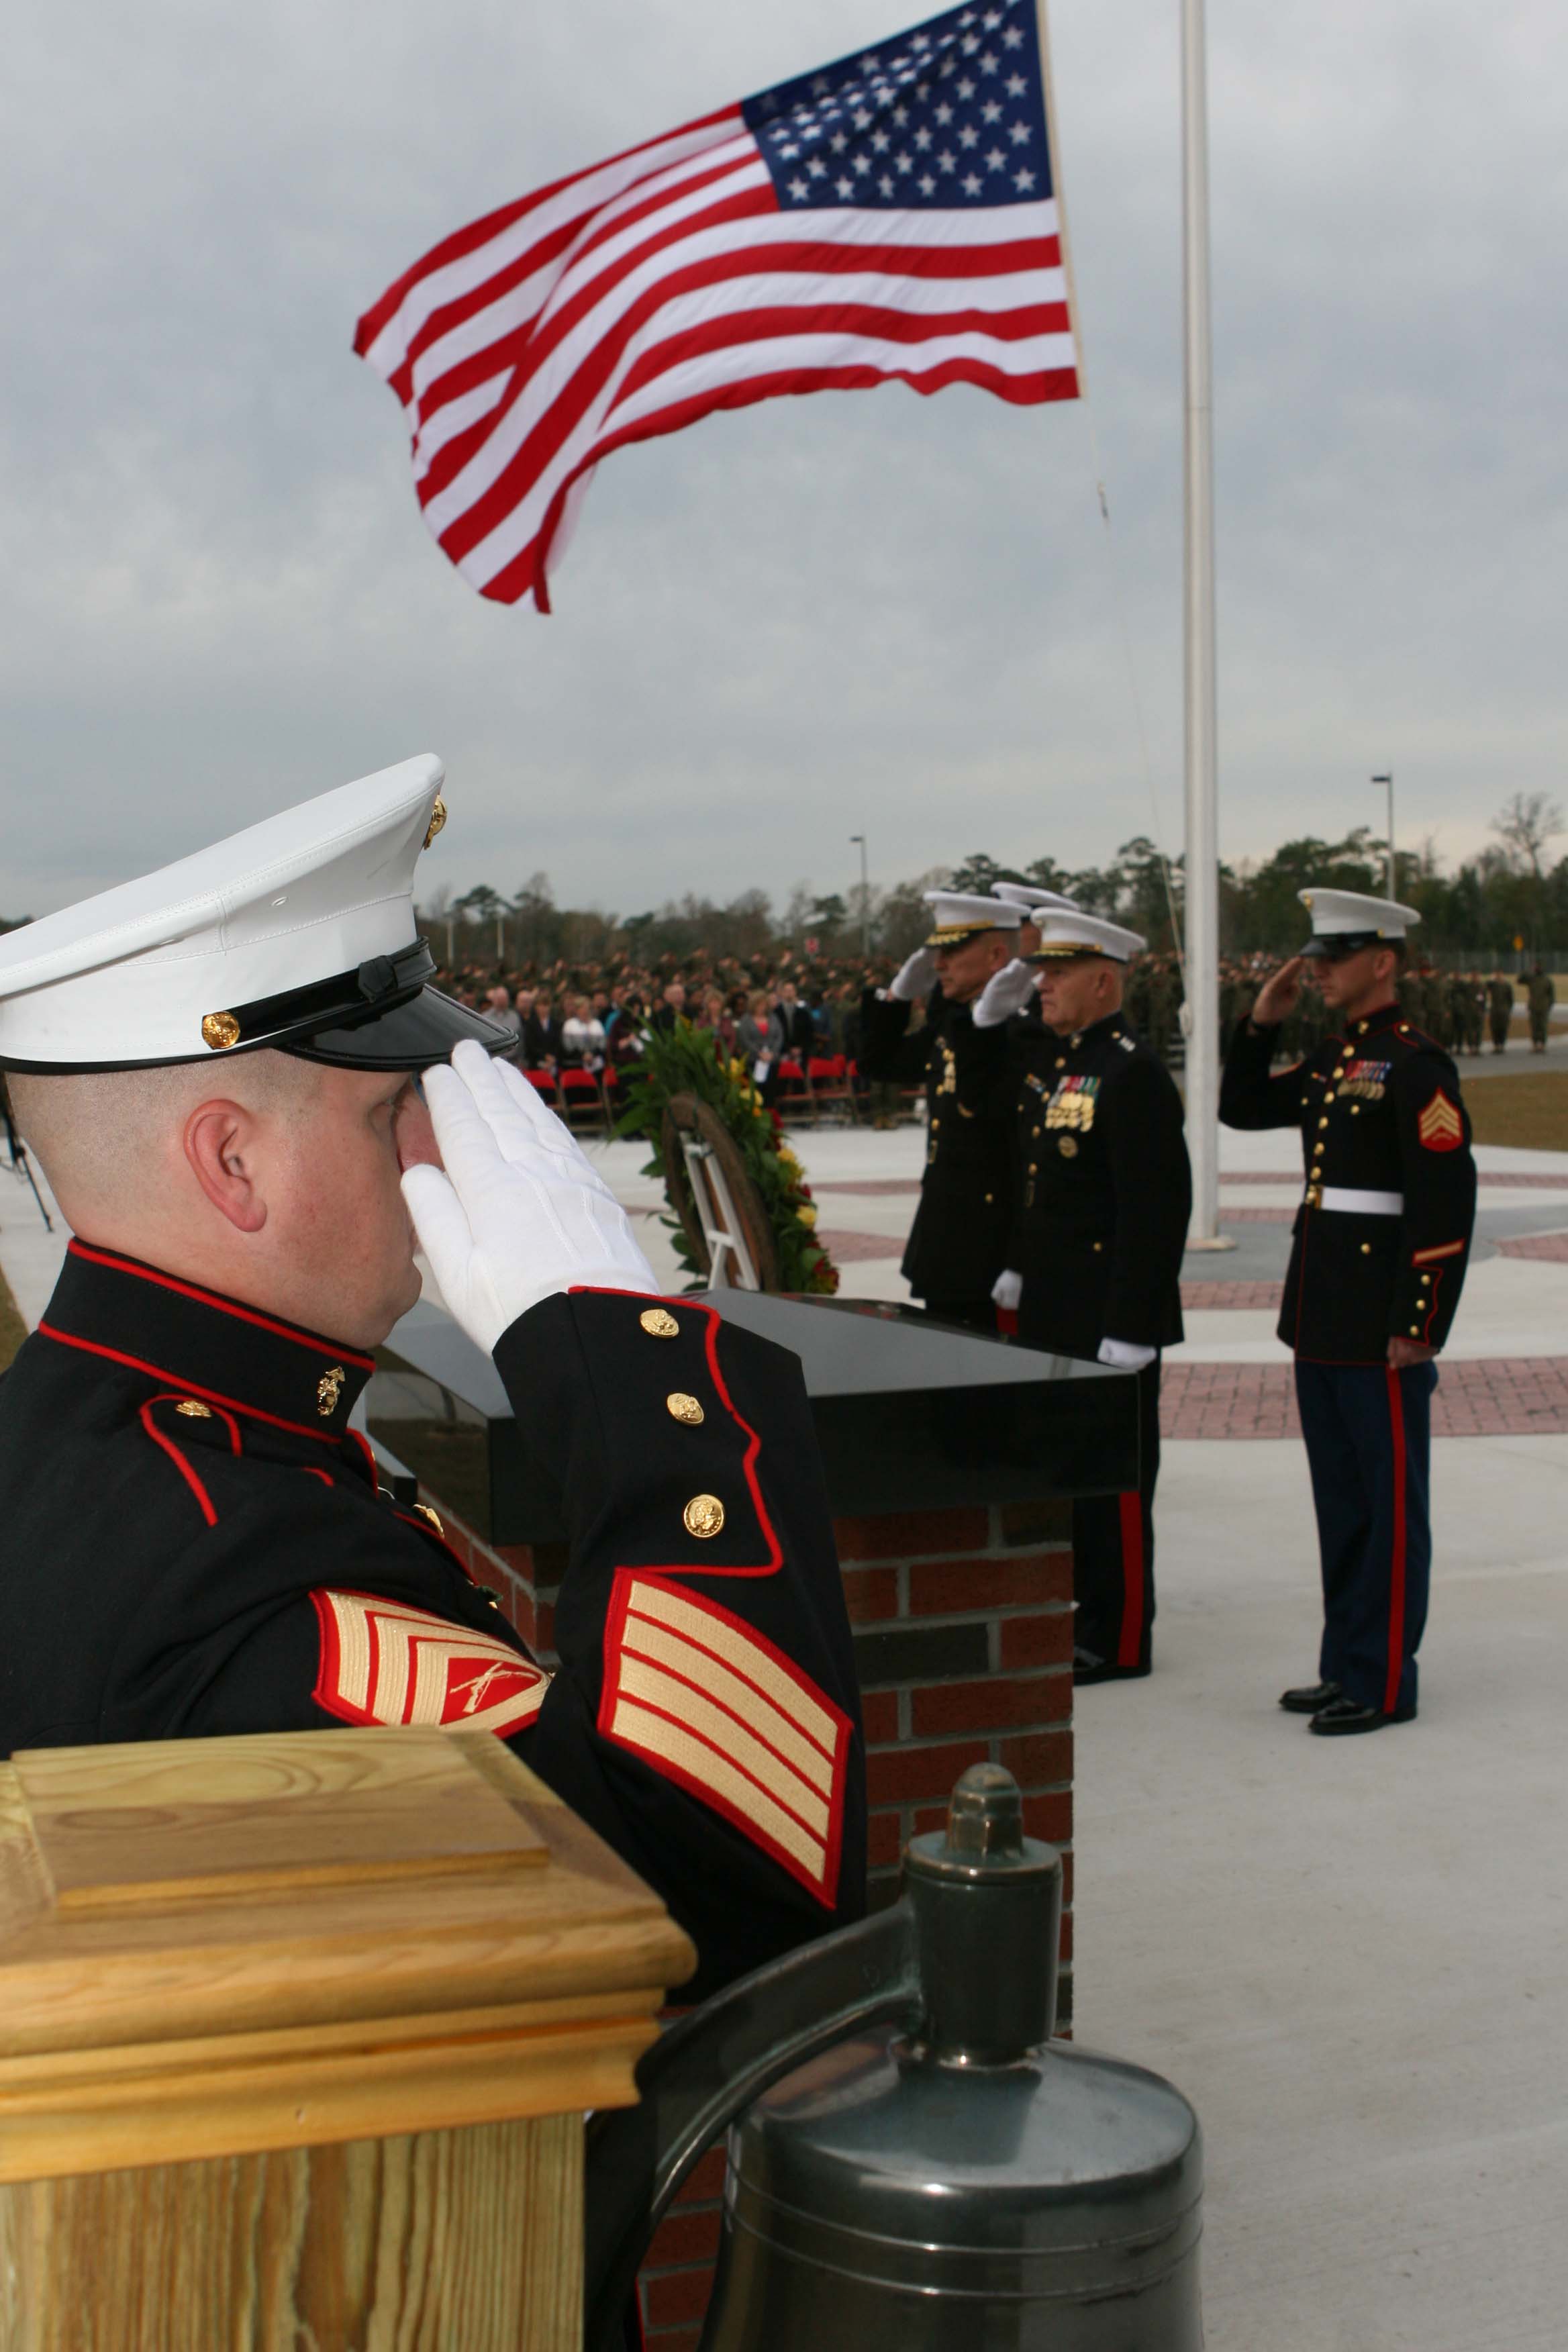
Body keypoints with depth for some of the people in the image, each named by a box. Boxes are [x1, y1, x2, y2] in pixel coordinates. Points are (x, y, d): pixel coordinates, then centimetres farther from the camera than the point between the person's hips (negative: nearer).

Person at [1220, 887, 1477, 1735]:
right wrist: (1261, 1024, 9)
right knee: (1341, 1500, 14)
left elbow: (1447, 1202, -18)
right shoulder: (1330, 1060, 12)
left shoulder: (1415, 1063, -13)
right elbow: (1241, 1109, 24)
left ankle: (1383, 1682, 7)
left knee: (1388, 1502, 0)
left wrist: (1420, 1326, -19)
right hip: (1320, 1316, 9)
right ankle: (1347, 1666, 23)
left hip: (1381, 1323, -9)